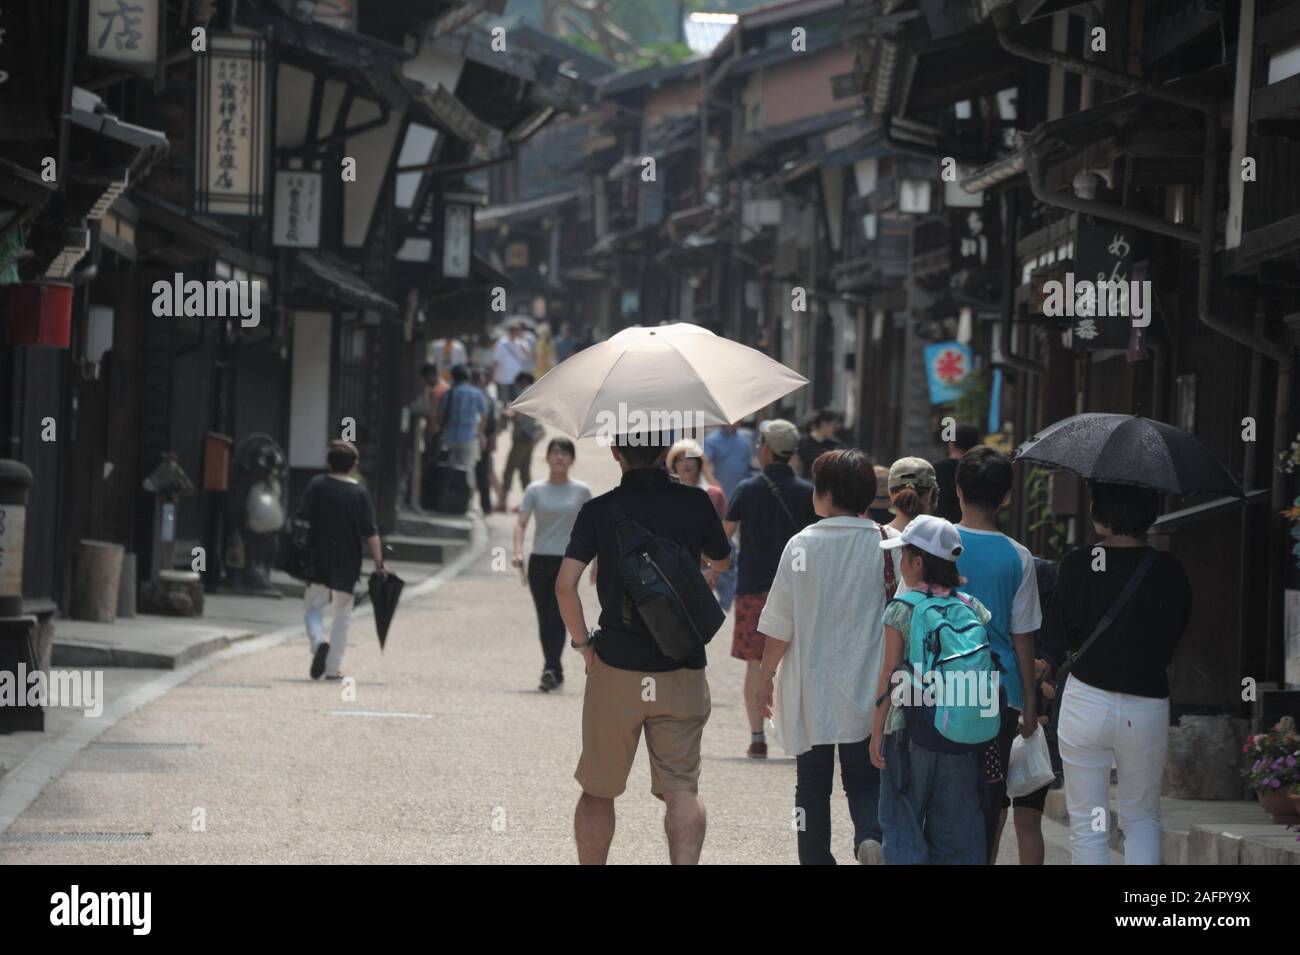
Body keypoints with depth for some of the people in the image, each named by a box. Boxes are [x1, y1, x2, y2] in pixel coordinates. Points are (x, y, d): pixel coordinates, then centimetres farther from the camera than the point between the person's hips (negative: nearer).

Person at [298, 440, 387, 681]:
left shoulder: (317, 485, -3)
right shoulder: (360, 492, -3)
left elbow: (302, 519, -3)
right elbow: (370, 532, -5)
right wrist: (379, 564, 1)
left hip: (317, 560, 0)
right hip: (347, 563, 1)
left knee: (314, 609, 9)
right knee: (342, 616, 11)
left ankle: (318, 642, -22)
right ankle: (332, 668, 9)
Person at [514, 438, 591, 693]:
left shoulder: (581, 491, 4)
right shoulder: (535, 490, 4)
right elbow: (521, 523, -3)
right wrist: (518, 551, -19)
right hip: (540, 560, 2)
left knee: (557, 617, -15)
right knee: (545, 620, 6)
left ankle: (552, 670, -22)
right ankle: (554, 672, 16)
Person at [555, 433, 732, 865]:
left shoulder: (599, 510, -6)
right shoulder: (694, 503, -1)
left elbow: (565, 585, -15)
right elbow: (721, 561, 18)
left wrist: (582, 642, -1)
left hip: (616, 667, -1)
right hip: (683, 669, 1)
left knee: (598, 791, 13)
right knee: (682, 788, 2)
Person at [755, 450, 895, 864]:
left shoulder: (803, 544, -8)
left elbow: (780, 623, -5)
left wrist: (766, 674, 7)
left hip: (811, 689, -1)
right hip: (867, 688, 1)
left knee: (813, 784, 11)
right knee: (864, 779, 9)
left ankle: (815, 857, 11)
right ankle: (871, 834, -17)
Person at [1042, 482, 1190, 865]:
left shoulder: (1077, 565, -9)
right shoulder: (1168, 570, -6)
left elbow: (1054, 645, -4)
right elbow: (1175, 635, 4)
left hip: (1086, 701, -1)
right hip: (1148, 706, 1)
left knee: (1087, 825, 7)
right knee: (1142, 819, 16)